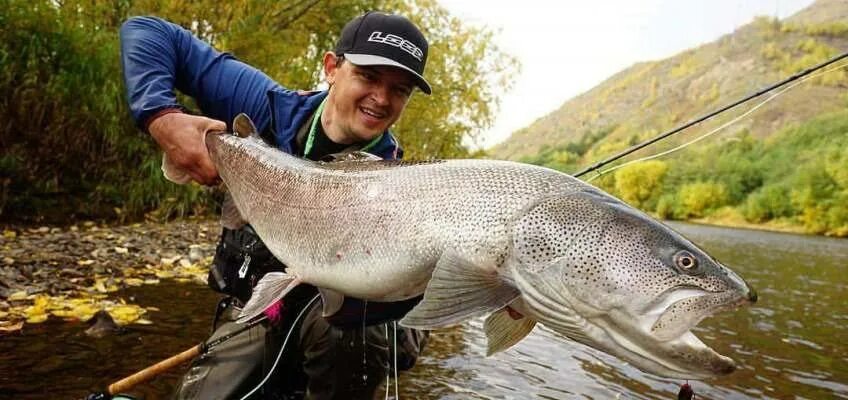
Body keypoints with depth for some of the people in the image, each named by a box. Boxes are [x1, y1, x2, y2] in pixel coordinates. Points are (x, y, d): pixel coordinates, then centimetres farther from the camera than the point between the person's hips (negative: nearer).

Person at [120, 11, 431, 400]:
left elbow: (350, 306, -33)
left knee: (356, 324, -34)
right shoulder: (272, 107, -14)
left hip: (331, 307, -2)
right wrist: (161, 116, -27)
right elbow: (146, 30, -8)